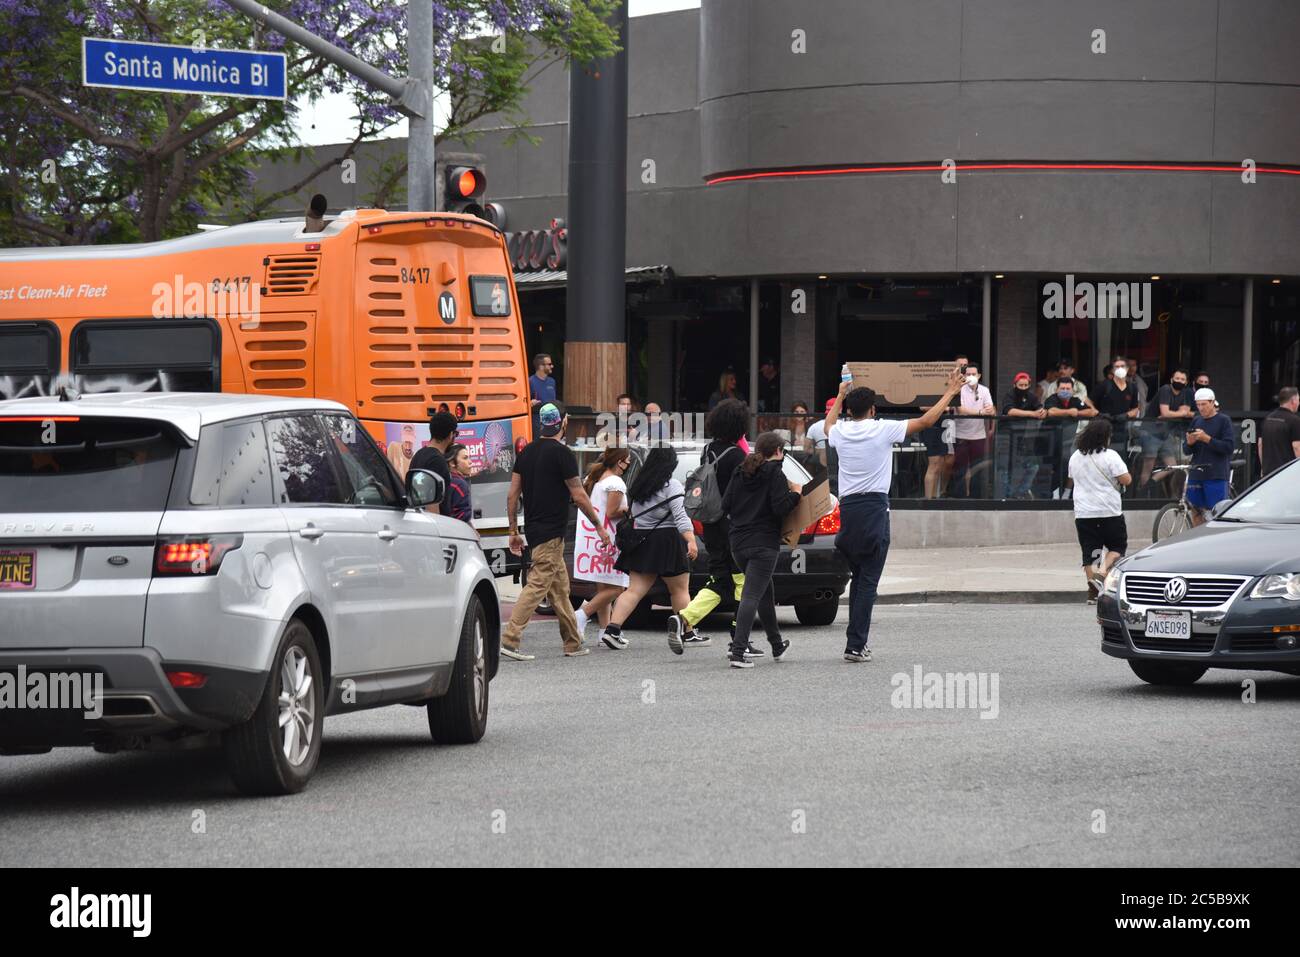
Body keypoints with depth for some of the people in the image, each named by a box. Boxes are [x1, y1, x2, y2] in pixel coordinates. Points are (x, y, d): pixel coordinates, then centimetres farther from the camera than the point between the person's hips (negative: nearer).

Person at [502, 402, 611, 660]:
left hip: (534, 530, 8)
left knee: (560, 588, 14)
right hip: (551, 533, -8)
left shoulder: (527, 453, 10)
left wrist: (514, 532, 15)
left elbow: (512, 495, 10)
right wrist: (599, 526, 1)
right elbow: (578, 496, -10)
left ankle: (573, 643, 19)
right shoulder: (561, 453, -12)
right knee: (537, 585, -10)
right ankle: (509, 640, -17)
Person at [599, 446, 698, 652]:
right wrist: (691, 540, -24)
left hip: (640, 541, 6)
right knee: (680, 589, 7)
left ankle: (612, 628, -12)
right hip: (666, 541, -6)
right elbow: (680, 517, -19)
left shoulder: (638, 485, 10)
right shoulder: (671, 486, -10)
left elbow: (632, 515, 17)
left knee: (635, 590, 2)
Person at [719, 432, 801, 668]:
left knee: (766, 592, 22)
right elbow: (781, 508, -17)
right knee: (752, 596, -11)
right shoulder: (775, 474, -9)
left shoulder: (740, 474, 10)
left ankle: (777, 646, 35)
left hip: (738, 543, 7)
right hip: (763, 545, -7)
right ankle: (738, 651, -22)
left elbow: (726, 505, 10)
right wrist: (796, 493, -1)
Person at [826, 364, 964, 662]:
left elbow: (829, 424, 34)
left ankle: (856, 640, 18)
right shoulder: (883, 429, -5)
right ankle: (856, 645, -10)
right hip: (874, 508, -4)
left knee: (858, 578, 18)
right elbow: (926, 421, 2)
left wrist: (841, 395, 48)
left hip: (847, 508, 4)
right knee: (868, 581, -4)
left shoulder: (840, 432, 6)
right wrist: (951, 393, 13)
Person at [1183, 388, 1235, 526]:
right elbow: (1186, 450, 16)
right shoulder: (1196, 421, 14)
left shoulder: (1223, 421, -1)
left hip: (1216, 477, -6)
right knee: (1196, 515, 7)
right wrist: (1189, 443, -7)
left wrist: (1207, 439, -18)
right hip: (1196, 475, 6)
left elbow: (1229, 447, -10)